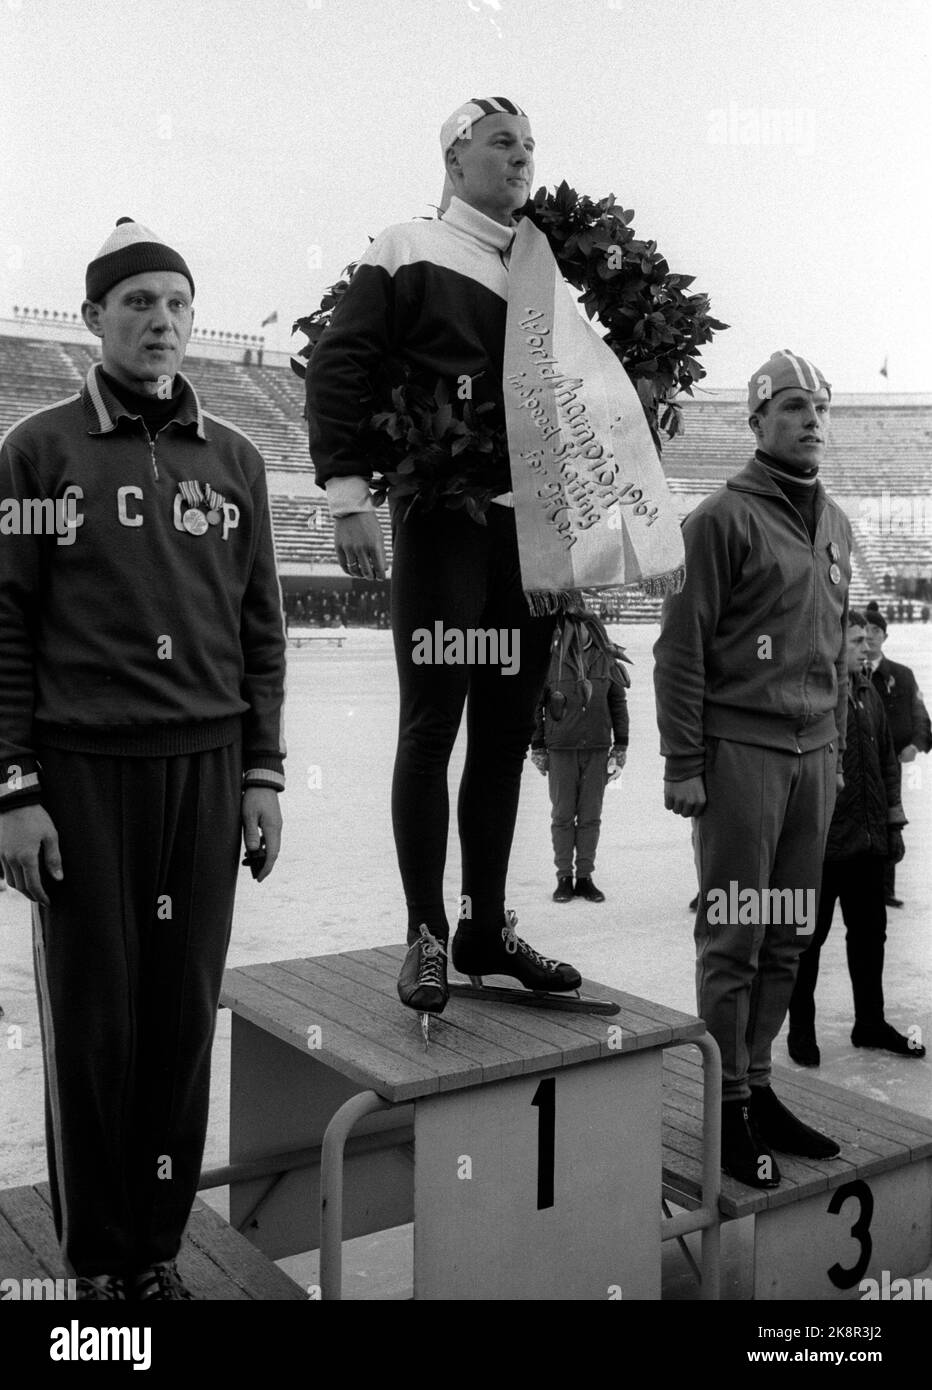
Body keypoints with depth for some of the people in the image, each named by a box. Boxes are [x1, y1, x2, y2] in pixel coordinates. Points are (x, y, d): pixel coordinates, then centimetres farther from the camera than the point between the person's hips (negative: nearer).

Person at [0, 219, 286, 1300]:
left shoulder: (232, 460, 12)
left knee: (184, 1011, 6)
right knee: (93, 1015, 3)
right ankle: (98, 1258, 19)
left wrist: (263, 774, 7)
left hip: (207, 766, 3)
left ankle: (159, 1243, 21)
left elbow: (259, 632, 12)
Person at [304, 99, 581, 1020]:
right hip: (442, 518, -6)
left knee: (507, 730, 7)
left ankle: (486, 926, 17)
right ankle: (426, 934, 6)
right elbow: (336, 368, -6)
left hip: (534, 523, 6)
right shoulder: (410, 254, 2)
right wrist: (347, 492, -16)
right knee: (432, 723, -4)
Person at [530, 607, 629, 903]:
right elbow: (535, 707, 4)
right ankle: (564, 877, 12)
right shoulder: (550, 661, -3)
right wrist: (537, 748, 3)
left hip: (597, 749, 2)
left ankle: (585, 876, 13)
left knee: (590, 816, 5)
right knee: (563, 815, 4)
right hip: (561, 749, -2)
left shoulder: (606, 660, 3)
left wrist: (621, 746, 9)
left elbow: (618, 704, 11)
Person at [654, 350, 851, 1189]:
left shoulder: (835, 525, 16)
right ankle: (729, 1106, 11)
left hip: (814, 755, 7)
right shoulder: (724, 519, -5)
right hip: (739, 751, -6)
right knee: (734, 936, -1)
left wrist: (839, 744, 15)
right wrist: (683, 763, -12)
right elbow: (681, 648, -8)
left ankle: (759, 1088, 22)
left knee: (787, 936, 10)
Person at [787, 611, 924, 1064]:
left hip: (867, 839, 7)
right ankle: (801, 1030, 19)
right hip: (823, 842, -7)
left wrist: (893, 821, 14)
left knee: (869, 931, 16)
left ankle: (870, 1022, 30)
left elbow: (887, 762, 17)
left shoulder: (869, 695, 10)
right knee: (810, 937, 5)